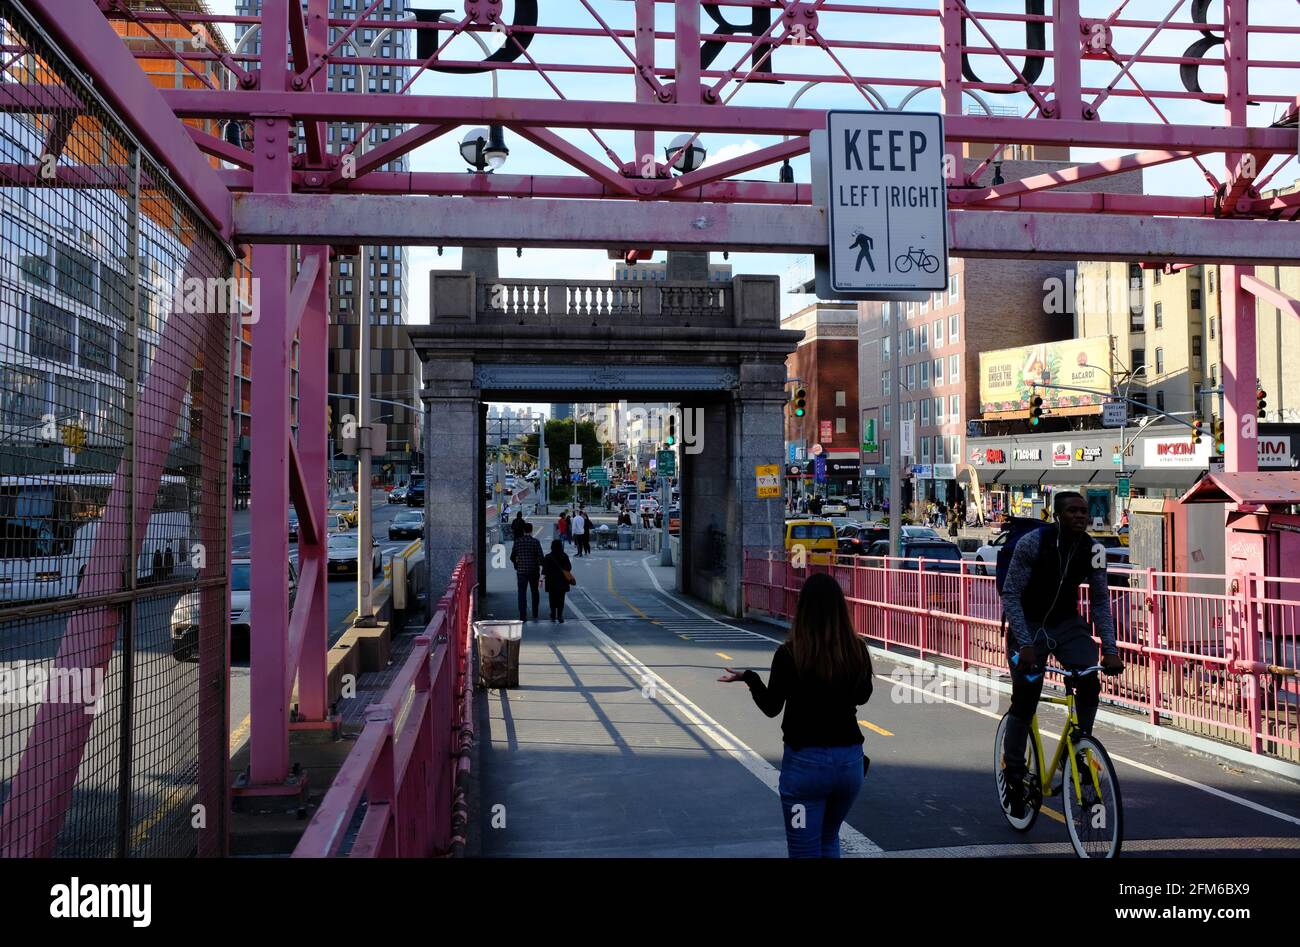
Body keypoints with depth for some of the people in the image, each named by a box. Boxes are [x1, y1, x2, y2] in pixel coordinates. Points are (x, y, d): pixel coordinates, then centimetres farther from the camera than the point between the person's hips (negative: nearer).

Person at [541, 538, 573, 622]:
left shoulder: (548, 557, -8)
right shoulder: (564, 556, -5)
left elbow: (544, 569, -10)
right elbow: (569, 567, 3)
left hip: (551, 582, 0)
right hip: (562, 582, 0)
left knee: (552, 599, 10)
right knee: (561, 599, 4)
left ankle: (553, 616, 13)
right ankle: (560, 616, -5)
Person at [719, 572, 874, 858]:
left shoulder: (789, 654, -15)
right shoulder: (857, 650, -6)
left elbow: (771, 708, -5)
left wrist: (748, 677, 9)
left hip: (806, 761, -4)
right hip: (850, 760, 4)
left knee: (806, 851, 9)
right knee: (829, 840, 27)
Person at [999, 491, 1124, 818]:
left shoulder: (1093, 551, -11)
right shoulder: (1032, 543, -22)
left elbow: (1100, 601, -4)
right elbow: (1010, 595, -21)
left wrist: (1110, 650, -14)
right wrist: (1025, 644, -31)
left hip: (1067, 623, 3)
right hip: (1028, 625, -3)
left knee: (1090, 681, -20)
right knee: (1024, 699, -6)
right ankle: (1014, 776, 11)